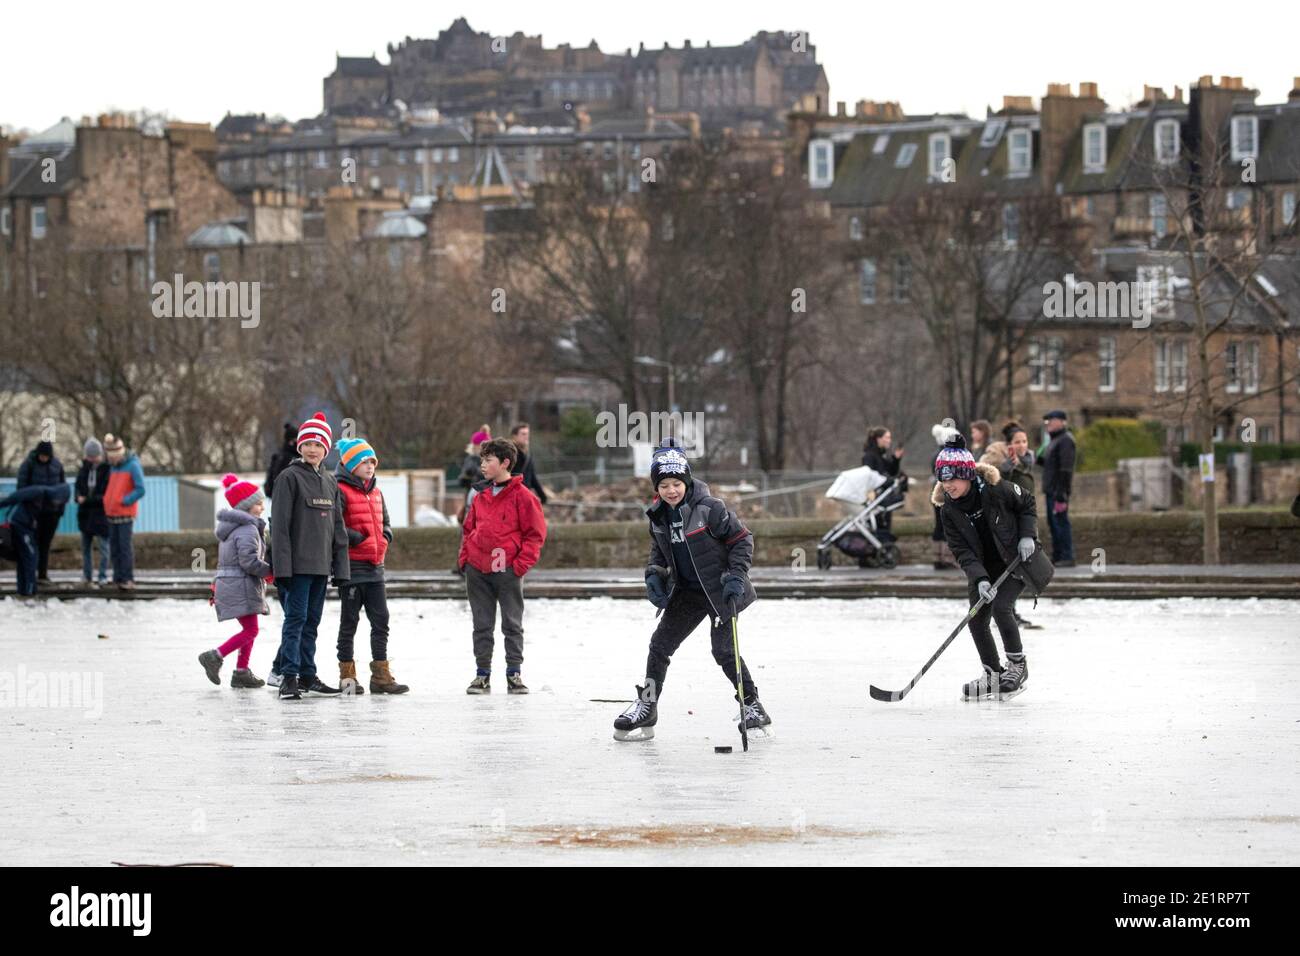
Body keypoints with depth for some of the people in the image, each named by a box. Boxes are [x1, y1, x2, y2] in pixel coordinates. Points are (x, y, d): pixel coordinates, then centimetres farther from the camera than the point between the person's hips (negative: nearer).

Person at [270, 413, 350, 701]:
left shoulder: (330, 482, 14)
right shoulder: (290, 477, -6)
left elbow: (338, 526, 17)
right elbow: (280, 524, -10)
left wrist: (341, 567, 11)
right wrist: (282, 566, -16)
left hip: (321, 564, 6)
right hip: (298, 563, -6)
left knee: (312, 621, 10)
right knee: (296, 618, -10)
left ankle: (308, 676, 15)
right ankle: (289, 677, -12)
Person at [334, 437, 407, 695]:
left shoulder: (376, 493, 15)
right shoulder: (340, 491, -10)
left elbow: (384, 522, 26)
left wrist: (384, 538, 6)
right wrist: (360, 540, -15)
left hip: (375, 567, 7)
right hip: (351, 566, -7)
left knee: (381, 620, 5)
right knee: (349, 621, 1)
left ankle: (381, 676, 9)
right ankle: (347, 676, 8)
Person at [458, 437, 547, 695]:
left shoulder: (521, 496, -6)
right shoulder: (480, 495, 11)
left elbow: (535, 533, -6)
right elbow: (469, 529, 19)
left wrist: (521, 563, -12)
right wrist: (464, 558, 7)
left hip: (508, 570, -5)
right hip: (477, 570, 5)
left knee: (512, 625, 3)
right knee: (482, 625, 8)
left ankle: (514, 674, 8)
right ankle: (482, 675, 13)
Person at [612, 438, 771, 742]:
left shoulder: (710, 508, -20)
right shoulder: (658, 515, -1)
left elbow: (742, 538, -13)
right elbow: (658, 549, 16)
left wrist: (736, 574, -21)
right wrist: (653, 575, -1)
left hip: (720, 591, -6)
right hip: (687, 592, 6)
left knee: (724, 650, -10)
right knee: (660, 643, 2)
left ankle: (752, 707, 4)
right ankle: (645, 708, 12)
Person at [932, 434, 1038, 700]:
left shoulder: (996, 489, -22)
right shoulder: (949, 509, -12)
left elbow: (1027, 505, -3)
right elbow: (962, 550, -15)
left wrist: (1027, 536, -15)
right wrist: (980, 579, -28)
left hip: (1015, 562, -5)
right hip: (983, 568, 5)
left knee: (1001, 607, -22)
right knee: (976, 619, -3)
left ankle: (1018, 664, -3)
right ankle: (994, 675, 14)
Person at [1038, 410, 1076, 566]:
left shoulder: (1065, 440, -12)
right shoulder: (1054, 440, 20)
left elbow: (1066, 468, -19)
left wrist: (1061, 493, -23)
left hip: (1059, 490, -10)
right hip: (1051, 489, 10)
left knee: (1060, 522, -11)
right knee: (1053, 523, 11)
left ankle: (1067, 558, -11)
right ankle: (1057, 557, 14)